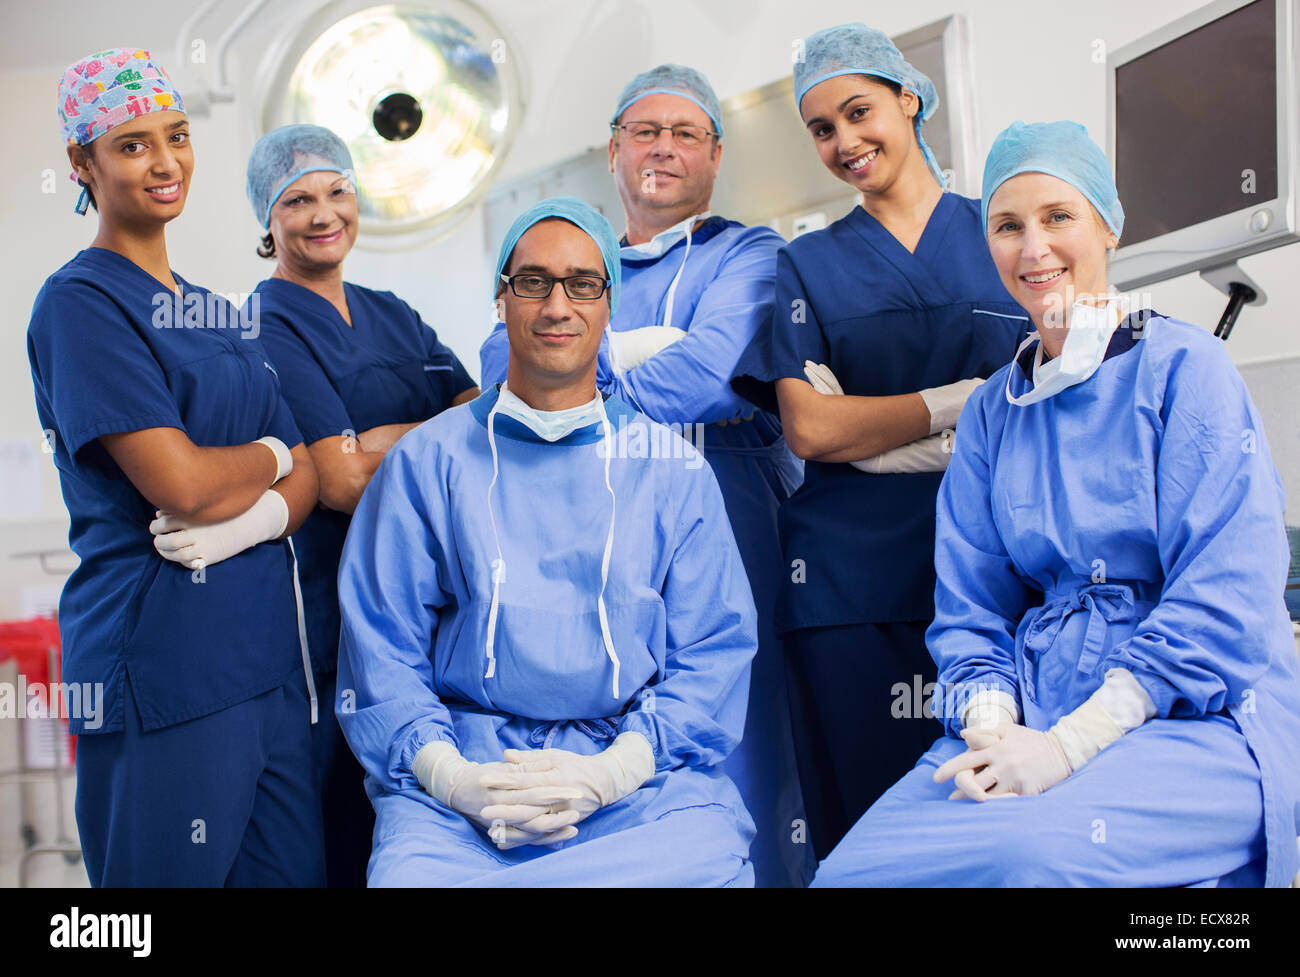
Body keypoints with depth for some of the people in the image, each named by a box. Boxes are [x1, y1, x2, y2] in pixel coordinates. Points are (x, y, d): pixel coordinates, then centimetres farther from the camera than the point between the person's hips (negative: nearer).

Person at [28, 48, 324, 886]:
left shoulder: (217, 312, 17)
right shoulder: (80, 301, -7)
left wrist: (257, 516, -10)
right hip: (161, 657, -7)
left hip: (267, 650, 7)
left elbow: (305, 476, 12)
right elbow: (180, 484, -17)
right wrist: (267, 457, 3)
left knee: (292, 870, 10)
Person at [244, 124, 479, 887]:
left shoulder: (390, 315, 15)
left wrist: (389, 438, -13)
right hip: (333, 612, -6)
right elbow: (343, 481, -16)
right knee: (345, 833, 0)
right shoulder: (270, 329, -6)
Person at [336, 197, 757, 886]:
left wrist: (609, 772, -11)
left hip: (640, 778, 2)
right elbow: (381, 650, 6)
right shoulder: (425, 462, 11)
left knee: (710, 857, -31)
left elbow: (715, 653, 6)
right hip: (457, 780, -2)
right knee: (409, 873, -33)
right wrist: (452, 777, -11)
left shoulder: (672, 469, 12)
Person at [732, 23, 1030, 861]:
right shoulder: (811, 266, 12)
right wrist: (965, 400, -6)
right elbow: (808, 428, -1)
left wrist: (872, 431, -7)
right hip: (852, 583, 0)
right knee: (868, 822, -1)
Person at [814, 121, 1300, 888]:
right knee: (851, 868, -21)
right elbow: (971, 605, 13)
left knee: (1037, 849, -36)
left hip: (1198, 716, -4)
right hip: (1039, 709, 4)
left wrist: (1071, 741, -19)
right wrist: (990, 729, -9)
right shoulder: (994, 409, 15)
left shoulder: (1187, 368, -1)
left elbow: (1226, 592, -11)